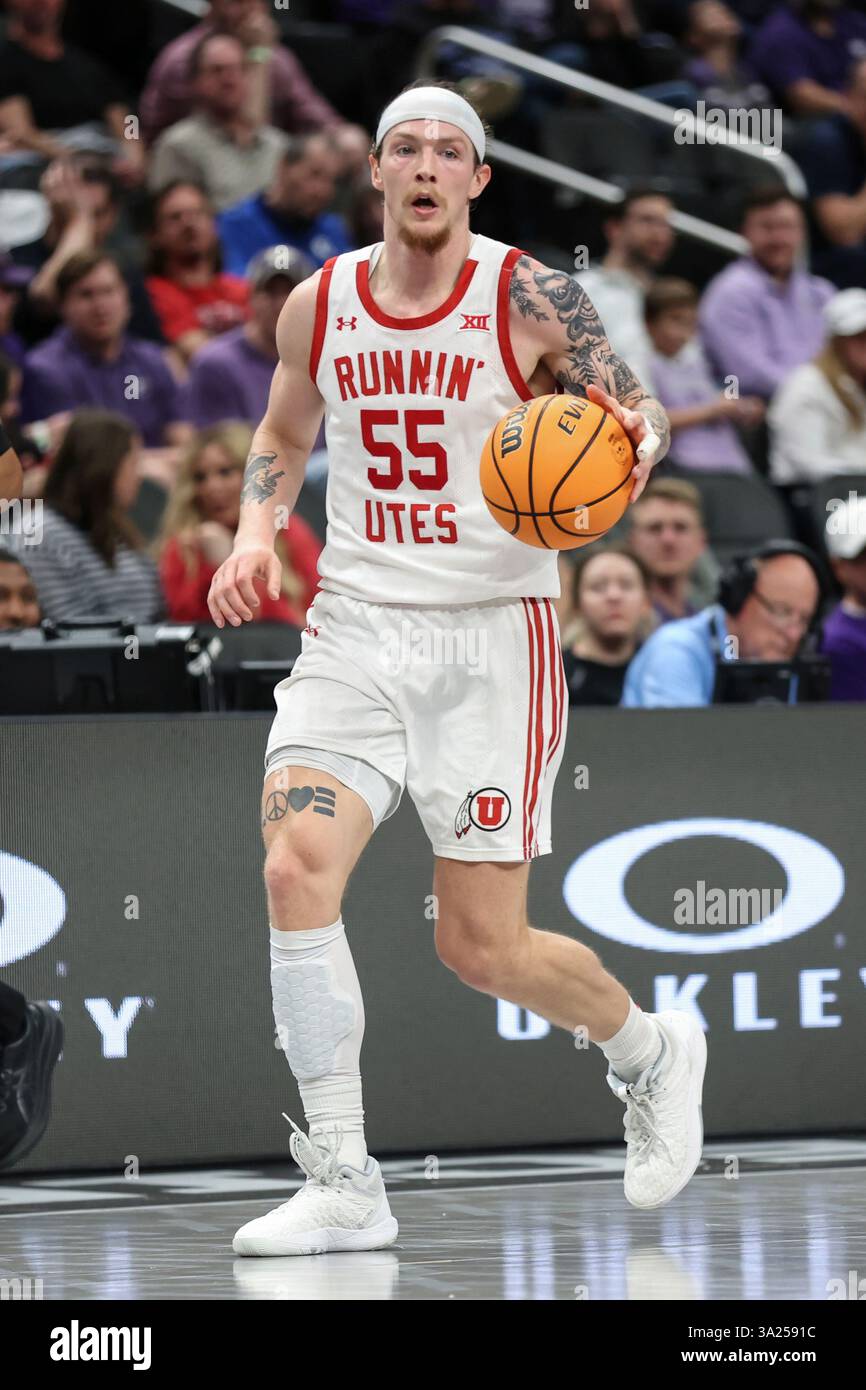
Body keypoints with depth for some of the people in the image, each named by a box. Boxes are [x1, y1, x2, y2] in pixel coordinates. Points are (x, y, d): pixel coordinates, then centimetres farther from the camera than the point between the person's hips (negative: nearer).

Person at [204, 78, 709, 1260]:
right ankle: (343, 1188, -11)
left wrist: (634, 446, -24)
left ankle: (652, 1052, 31)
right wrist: (256, 534, 4)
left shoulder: (531, 300, -6)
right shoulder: (317, 306, 6)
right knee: (298, 869, -19)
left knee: (484, 948, -1)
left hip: (492, 631, -3)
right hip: (356, 627, 3)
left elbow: (636, 414, 0)